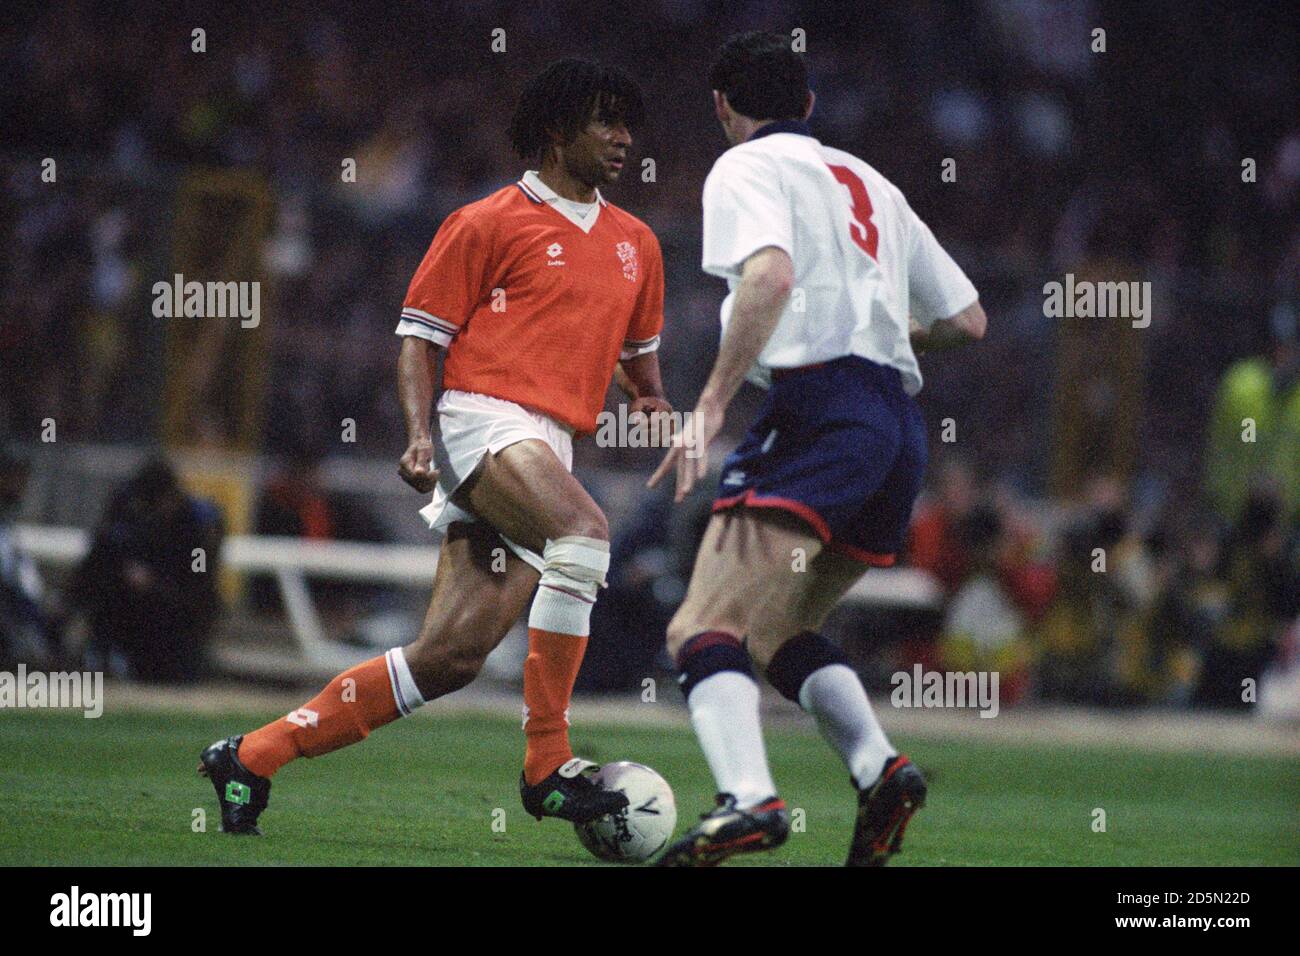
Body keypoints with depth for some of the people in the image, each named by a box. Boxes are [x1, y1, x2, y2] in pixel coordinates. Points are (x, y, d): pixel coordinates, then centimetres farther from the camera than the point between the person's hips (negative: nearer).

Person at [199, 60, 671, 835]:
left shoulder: (635, 244, 20)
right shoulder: (490, 224, 2)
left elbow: (639, 347, 33)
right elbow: (420, 335, 2)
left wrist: (651, 399, 10)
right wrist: (420, 435, -13)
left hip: (548, 446, 7)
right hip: (485, 418, -6)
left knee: (451, 656, -5)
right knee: (583, 531, -34)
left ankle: (253, 756, 5)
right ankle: (548, 762, -29)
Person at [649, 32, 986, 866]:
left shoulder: (745, 169, 5)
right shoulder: (869, 182, 26)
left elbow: (771, 273, -17)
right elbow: (968, 319, 26)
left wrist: (710, 407, -20)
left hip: (821, 406, -8)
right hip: (900, 419, 8)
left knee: (705, 626, -15)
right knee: (776, 632, 20)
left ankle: (749, 798, -37)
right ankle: (881, 769, -1)